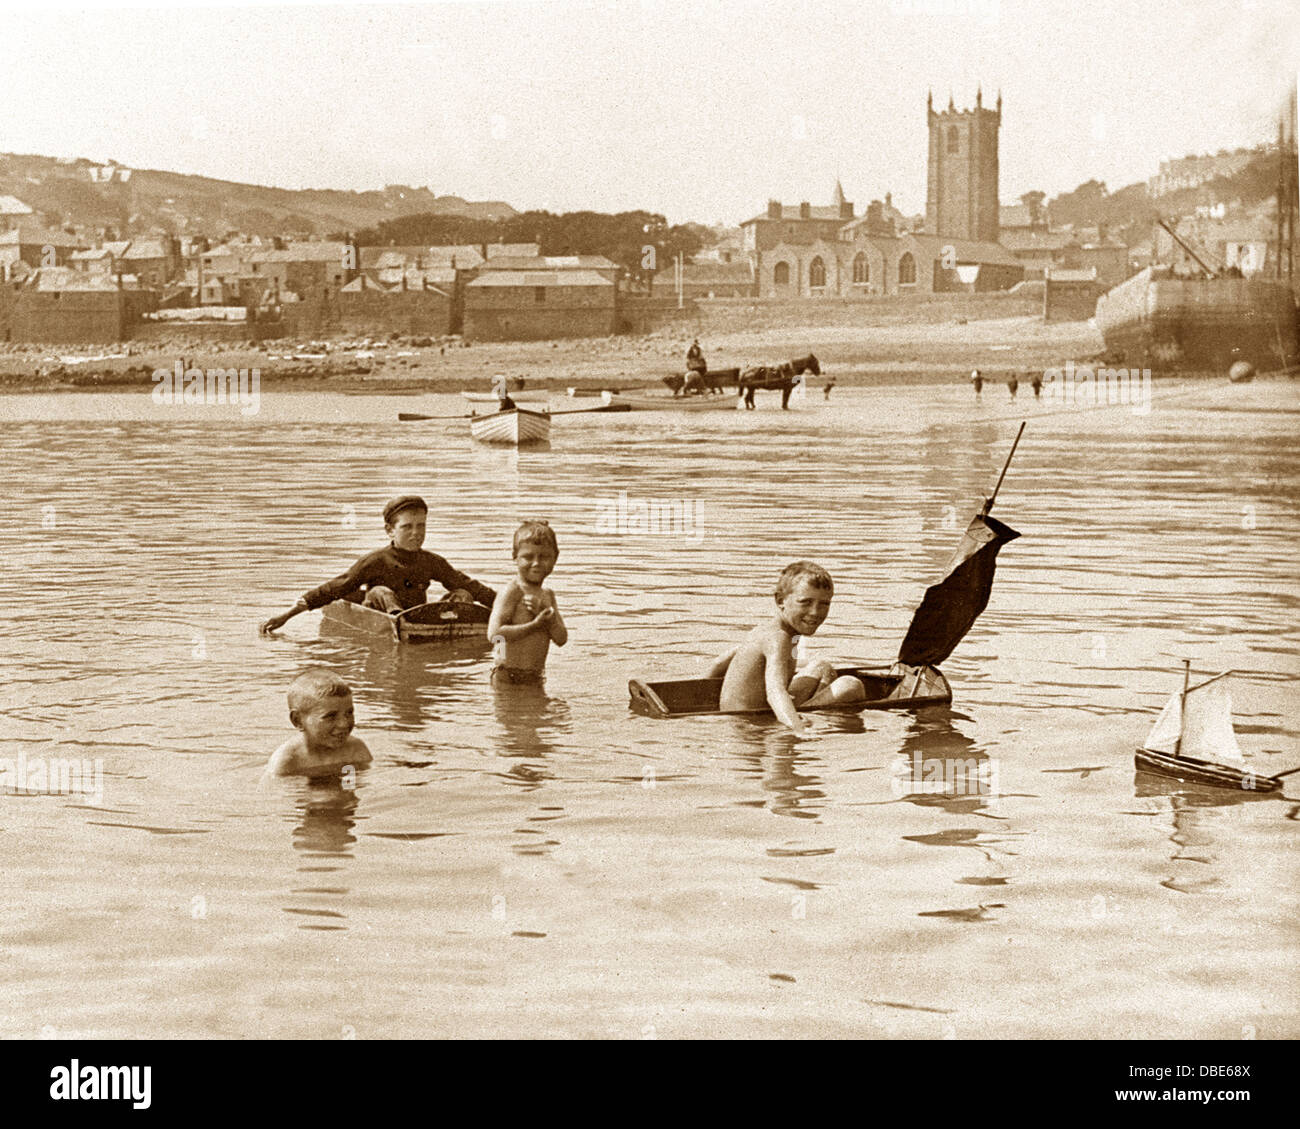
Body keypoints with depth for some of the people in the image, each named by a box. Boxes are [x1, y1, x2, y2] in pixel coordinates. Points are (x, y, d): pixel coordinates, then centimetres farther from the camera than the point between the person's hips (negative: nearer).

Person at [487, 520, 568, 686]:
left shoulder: (547, 595, 9)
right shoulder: (512, 591, -12)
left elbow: (561, 639, 4)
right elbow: (494, 634, -23)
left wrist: (545, 613, -13)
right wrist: (534, 624, -21)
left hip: (535, 677, 6)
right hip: (507, 677, -6)